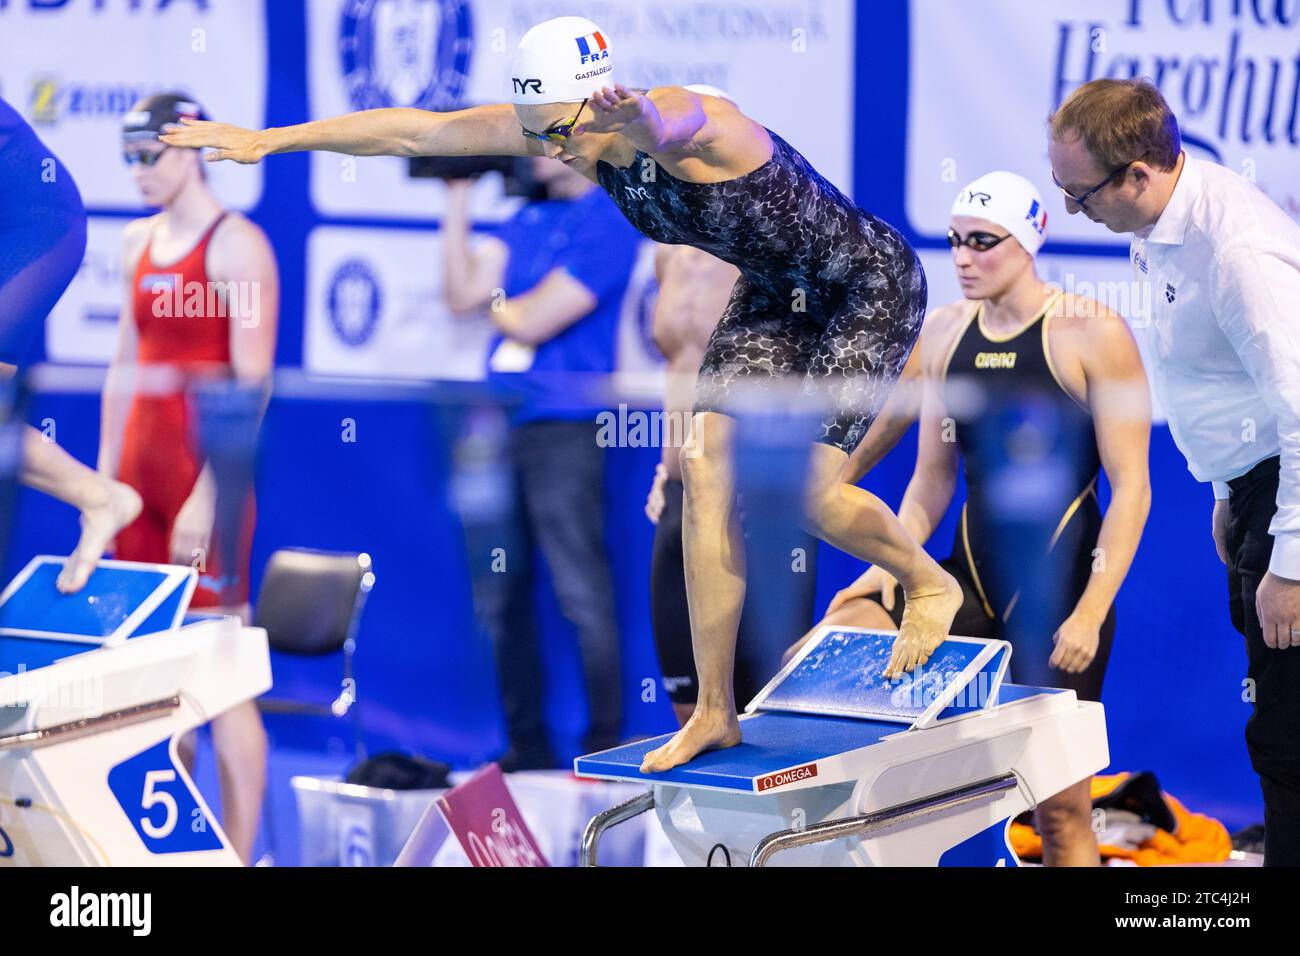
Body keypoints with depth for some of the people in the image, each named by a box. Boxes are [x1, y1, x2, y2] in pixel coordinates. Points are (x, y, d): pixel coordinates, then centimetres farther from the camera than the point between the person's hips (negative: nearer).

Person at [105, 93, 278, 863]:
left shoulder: (237, 246, -8)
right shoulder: (139, 242, 14)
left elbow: (252, 385, -14)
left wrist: (208, 496, -20)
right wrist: (105, 478, 14)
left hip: (205, 470, -7)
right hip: (142, 465, 7)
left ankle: (236, 856, -4)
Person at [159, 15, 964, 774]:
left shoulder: (695, 126, -33)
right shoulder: (570, 132, -11)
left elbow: (664, 124, -61)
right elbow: (416, 131, -7)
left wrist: (639, 119, -87)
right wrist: (270, 140, -7)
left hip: (871, 285, -8)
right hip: (776, 297, 8)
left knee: (806, 493, -15)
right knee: (707, 471, -6)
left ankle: (929, 583, 18)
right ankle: (715, 713, 0)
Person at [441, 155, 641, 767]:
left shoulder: (608, 222, -10)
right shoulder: (529, 215, 15)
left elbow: (532, 322, -13)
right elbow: (463, 292, 9)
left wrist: (493, 299, 7)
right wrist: (457, 200, 7)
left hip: (563, 424, -8)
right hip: (498, 422, 8)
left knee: (582, 596, -6)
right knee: (498, 596, 10)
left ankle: (605, 751, 1)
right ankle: (526, 746, 19)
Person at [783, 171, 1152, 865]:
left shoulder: (1091, 333, -8)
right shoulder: (944, 330, 9)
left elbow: (1131, 488, -10)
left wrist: (1090, 613, -18)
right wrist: (891, 565, -2)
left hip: (1059, 582, -5)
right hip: (967, 578, 5)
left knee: (1061, 803, -4)